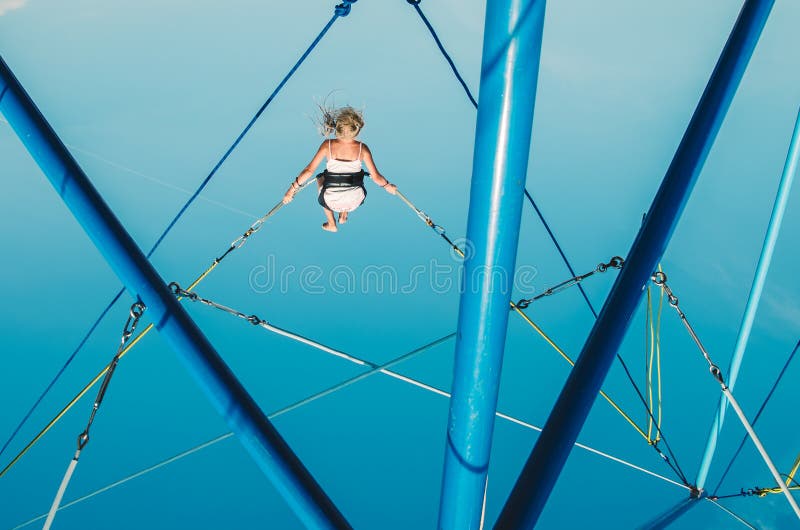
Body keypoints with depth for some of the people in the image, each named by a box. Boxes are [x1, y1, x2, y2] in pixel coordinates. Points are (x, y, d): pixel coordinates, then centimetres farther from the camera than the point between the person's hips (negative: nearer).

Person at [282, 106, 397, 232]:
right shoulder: (362, 148, -14)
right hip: (355, 200, 1)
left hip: (332, 201, -1)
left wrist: (292, 188, -4)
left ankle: (331, 224, 38)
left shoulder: (328, 145, -15)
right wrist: (388, 186, 10)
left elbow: (309, 170, -15)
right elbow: (376, 177, -11)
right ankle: (344, 215, 36)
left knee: (320, 180, 36)